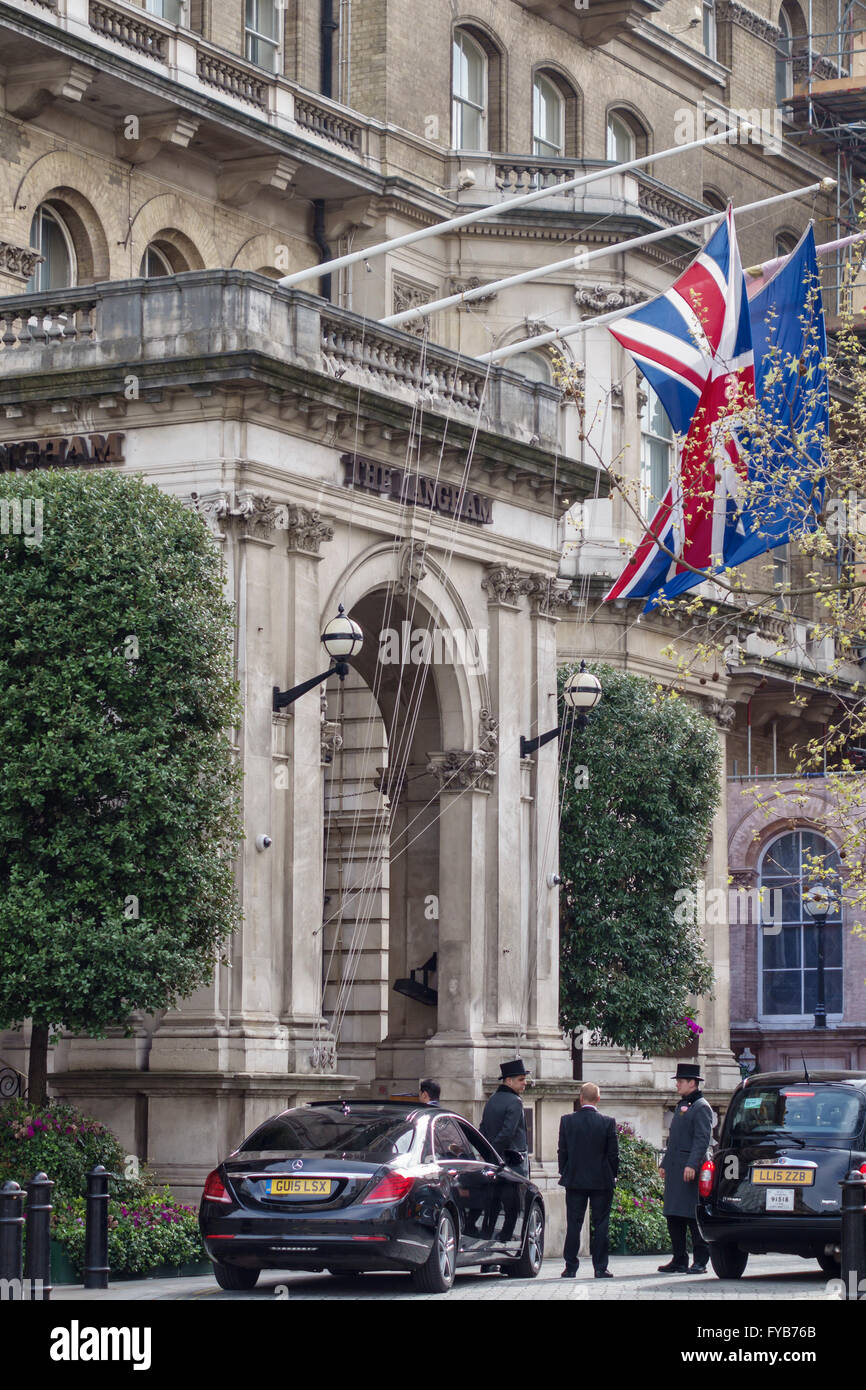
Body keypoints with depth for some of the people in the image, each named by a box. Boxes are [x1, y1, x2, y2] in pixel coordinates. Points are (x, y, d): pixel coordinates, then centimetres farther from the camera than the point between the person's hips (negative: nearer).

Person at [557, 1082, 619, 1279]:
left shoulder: (567, 1121, -4)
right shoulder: (608, 1122, -7)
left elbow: (562, 1151, 0)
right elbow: (613, 1153, -4)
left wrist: (564, 1174, 12)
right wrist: (612, 1176, 8)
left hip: (574, 1180, 1)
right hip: (602, 1181, -1)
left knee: (573, 1225, 6)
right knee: (600, 1225, 4)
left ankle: (570, 1268, 6)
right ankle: (600, 1268, 3)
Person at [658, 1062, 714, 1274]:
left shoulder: (701, 1107, -7)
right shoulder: (681, 1106, 21)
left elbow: (702, 1139, -16)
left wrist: (692, 1164, -24)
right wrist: (665, 1164, 20)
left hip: (690, 1170, -9)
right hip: (674, 1169, 9)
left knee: (692, 1217, -7)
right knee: (673, 1217, 8)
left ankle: (700, 1261, -4)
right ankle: (679, 1260, 12)